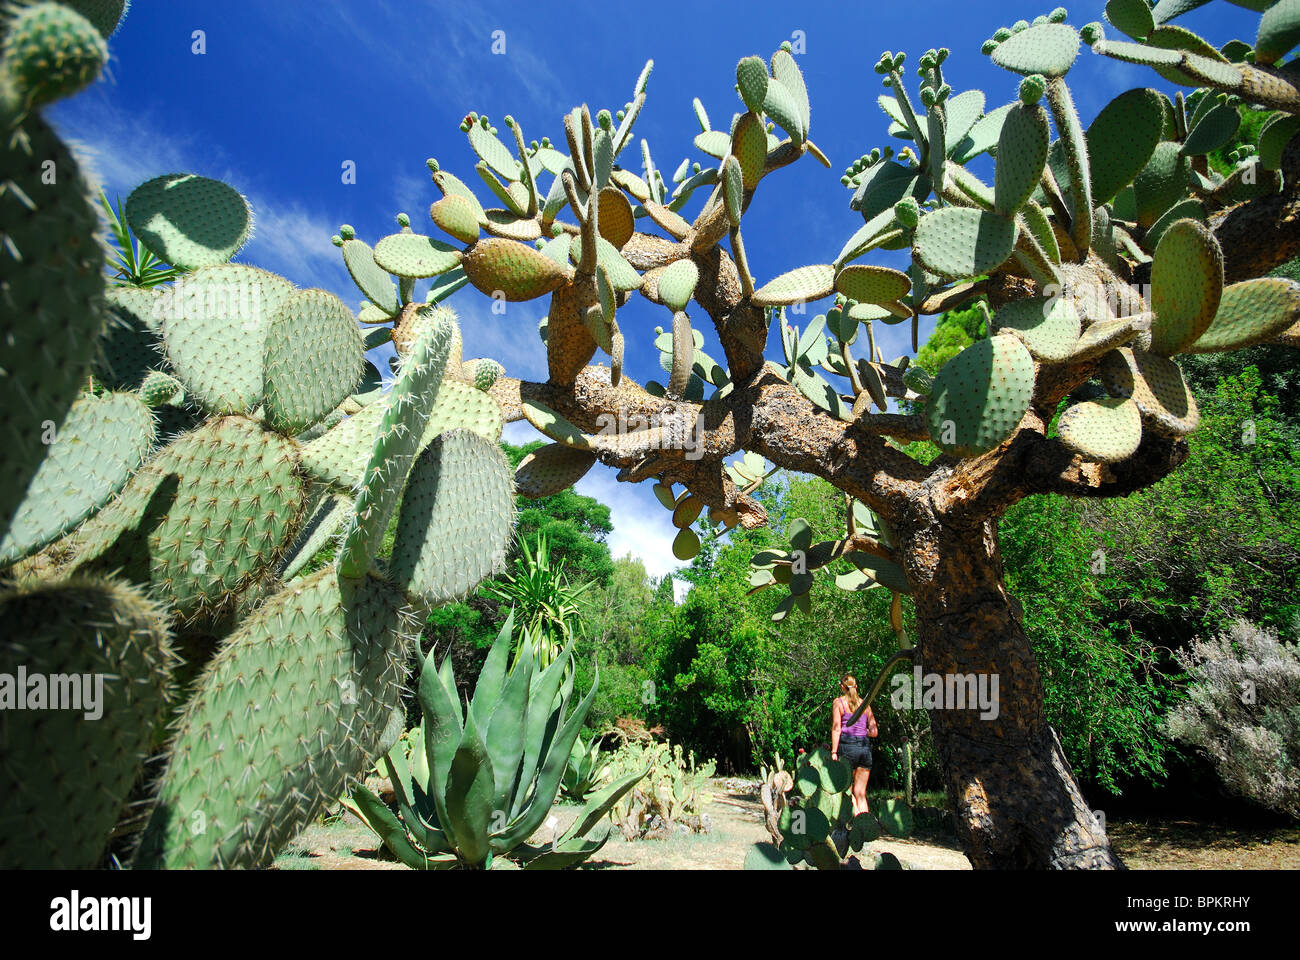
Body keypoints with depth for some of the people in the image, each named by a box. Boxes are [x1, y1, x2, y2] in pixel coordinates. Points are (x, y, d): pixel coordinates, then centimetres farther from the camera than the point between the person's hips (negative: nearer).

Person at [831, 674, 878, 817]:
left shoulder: (839, 702, 2)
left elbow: (836, 728, -7)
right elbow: (874, 732, 10)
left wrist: (834, 752, -9)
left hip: (847, 746, -4)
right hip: (865, 747, 4)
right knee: (861, 794, 8)